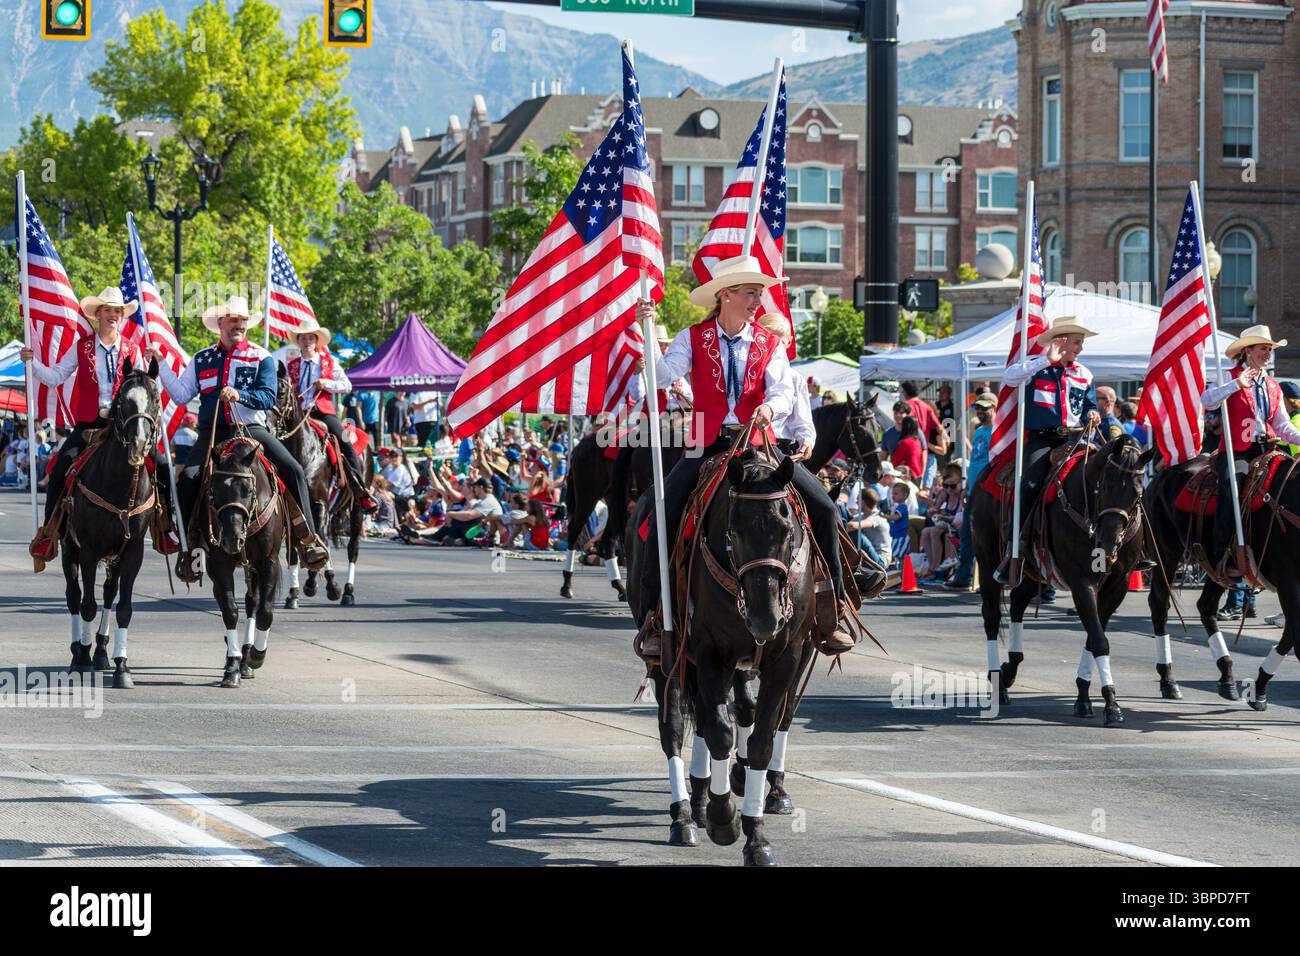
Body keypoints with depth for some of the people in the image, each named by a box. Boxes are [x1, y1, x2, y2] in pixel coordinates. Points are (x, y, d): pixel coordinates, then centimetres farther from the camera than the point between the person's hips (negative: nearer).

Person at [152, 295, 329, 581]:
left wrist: (240, 395, -24)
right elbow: (181, 395, 8)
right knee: (188, 479, -22)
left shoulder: (261, 358, 6)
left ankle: (307, 538, -11)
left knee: (293, 470, -20)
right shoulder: (201, 359, 14)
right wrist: (161, 366, 0)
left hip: (251, 429, -1)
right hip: (212, 433, 1)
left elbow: (268, 396, -8)